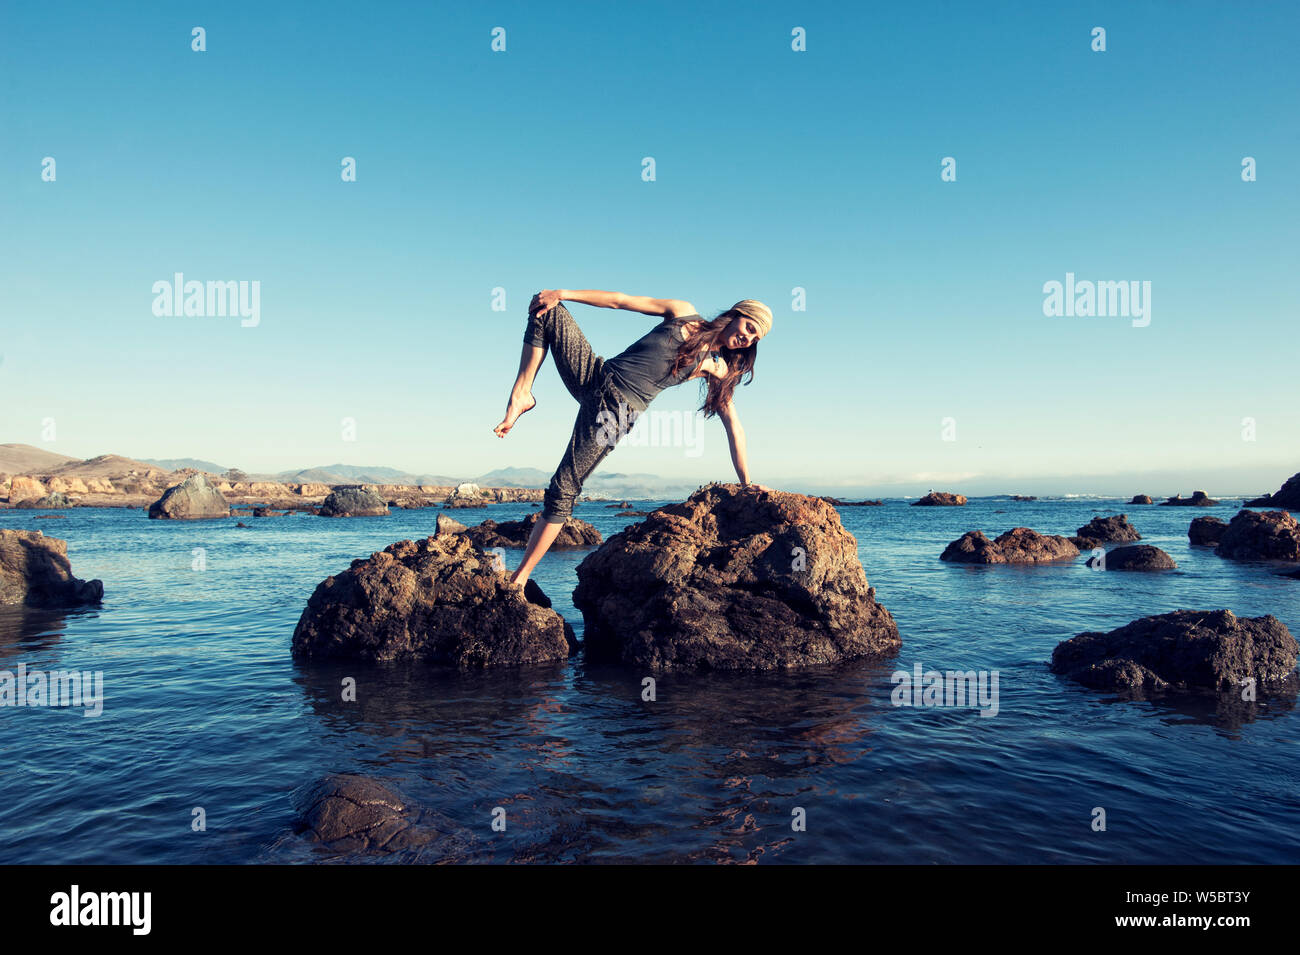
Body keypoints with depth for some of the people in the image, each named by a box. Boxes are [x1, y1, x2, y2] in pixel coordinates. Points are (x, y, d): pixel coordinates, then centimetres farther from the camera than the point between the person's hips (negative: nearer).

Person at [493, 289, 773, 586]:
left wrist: (746, 483, 3)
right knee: (547, 311, -2)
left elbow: (733, 426, 7)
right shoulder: (683, 313, 8)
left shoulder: (716, 368, 7)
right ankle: (521, 395, -8)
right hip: (595, 375, 3)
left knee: (562, 492, -7)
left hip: (617, 411, -3)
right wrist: (561, 294, 0)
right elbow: (621, 300, 6)